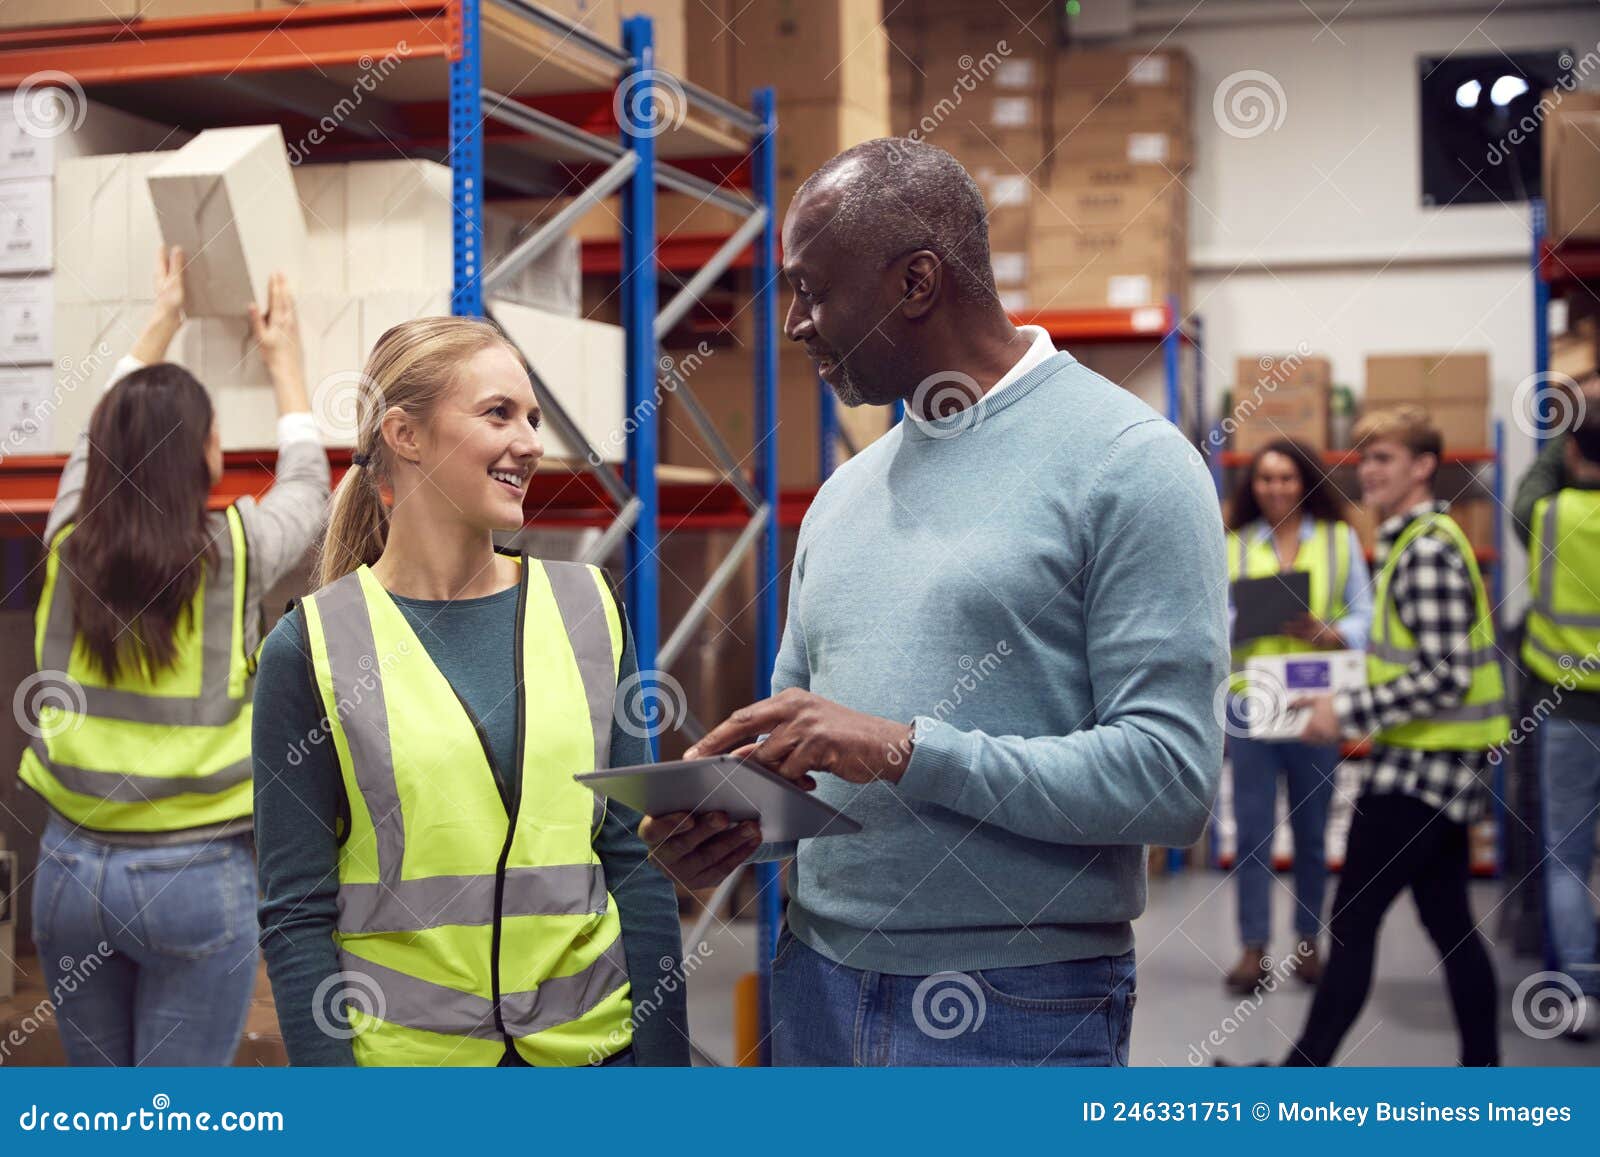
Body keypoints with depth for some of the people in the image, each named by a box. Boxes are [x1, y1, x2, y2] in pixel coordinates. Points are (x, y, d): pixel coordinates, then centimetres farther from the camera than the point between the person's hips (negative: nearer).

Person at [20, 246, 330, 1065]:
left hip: (72, 865, 4)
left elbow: (100, 439, 20)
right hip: (196, 873, -4)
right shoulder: (235, 552, -9)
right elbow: (306, 484, 13)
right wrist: (284, 360, 28)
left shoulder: (69, 544, -1)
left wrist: (159, 325, 33)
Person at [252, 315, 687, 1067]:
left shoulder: (587, 610, 1)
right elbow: (295, 912, -6)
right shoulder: (313, 646, -7)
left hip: (589, 1045, 3)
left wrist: (665, 1059, 0)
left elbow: (634, 860, 2)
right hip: (403, 1050, -2)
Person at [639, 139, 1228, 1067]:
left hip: (1017, 1012, -6)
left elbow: (1172, 779, -17)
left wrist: (907, 750, -22)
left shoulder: (1130, 464, -9)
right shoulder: (844, 494, 13)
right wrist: (733, 819, -4)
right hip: (817, 984, 6)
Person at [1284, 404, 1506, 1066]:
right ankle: (1482, 1065, 22)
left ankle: (1304, 1070, 4)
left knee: (1350, 921, -3)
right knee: (1447, 919, 14)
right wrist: (1351, 693, 10)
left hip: (1424, 768, -10)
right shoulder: (1410, 541, 14)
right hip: (1435, 766, 10)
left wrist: (1349, 714, -20)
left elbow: (1445, 677, -23)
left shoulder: (1429, 551, -17)